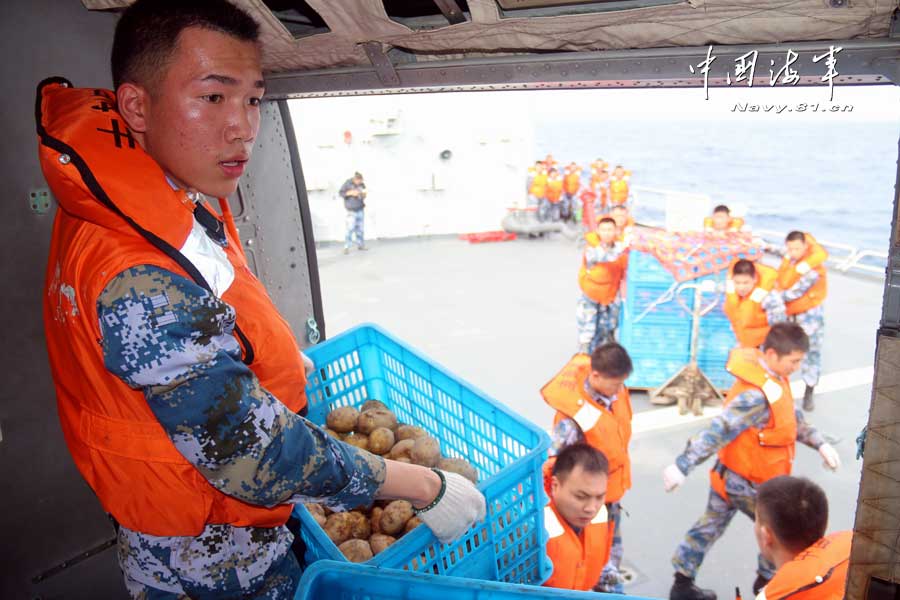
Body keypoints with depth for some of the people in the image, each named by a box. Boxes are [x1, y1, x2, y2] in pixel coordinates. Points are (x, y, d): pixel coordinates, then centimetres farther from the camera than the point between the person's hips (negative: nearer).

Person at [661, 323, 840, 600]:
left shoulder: (773, 378, -1)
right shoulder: (757, 396, -32)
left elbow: (792, 417, 13)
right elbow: (719, 431, -38)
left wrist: (820, 443, 9)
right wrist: (683, 465, -41)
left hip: (729, 474, 9)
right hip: (751, 484, -9)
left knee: (710, 526, 18)